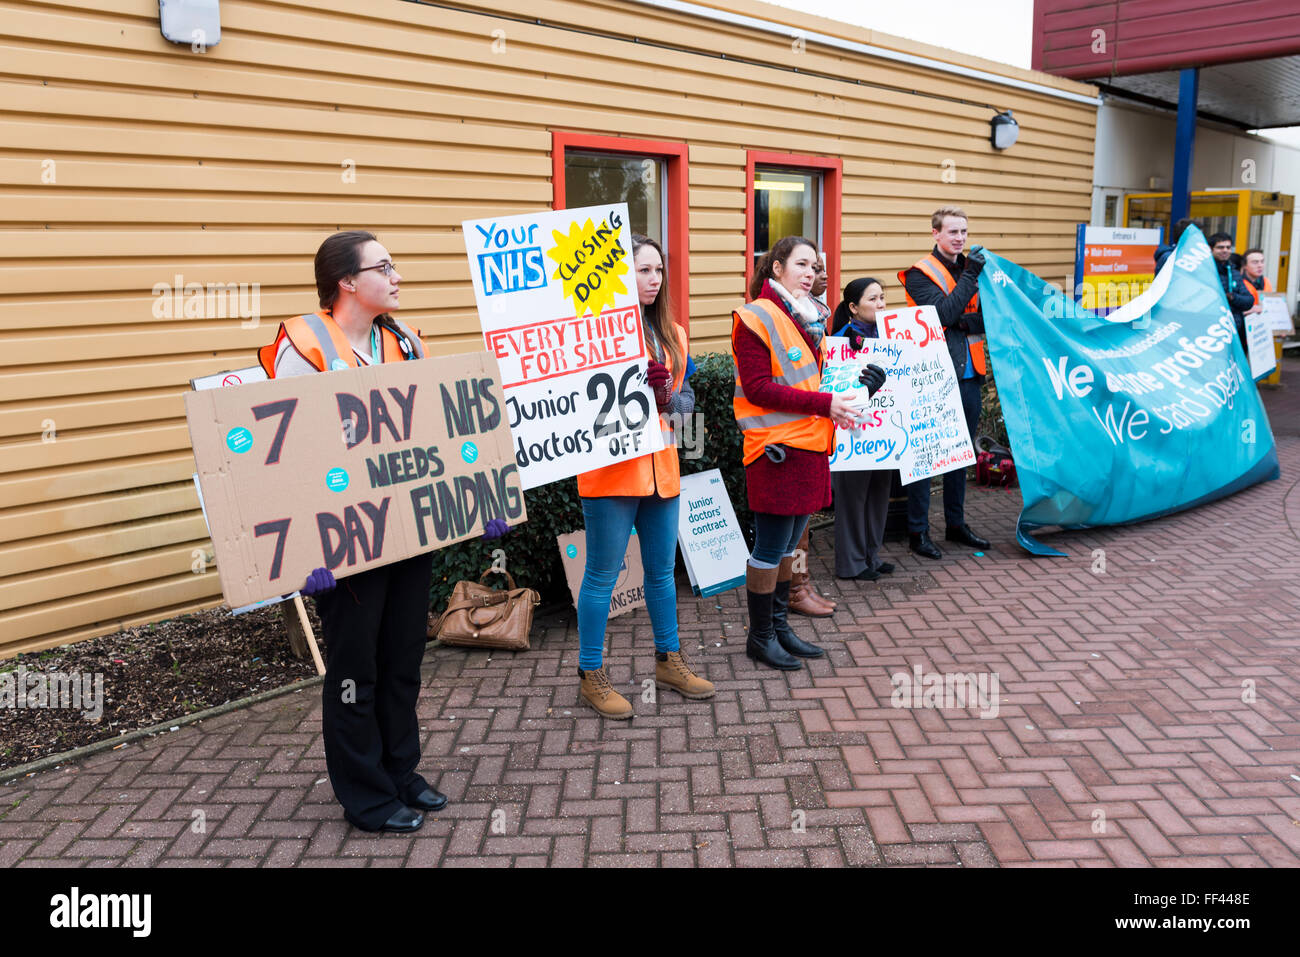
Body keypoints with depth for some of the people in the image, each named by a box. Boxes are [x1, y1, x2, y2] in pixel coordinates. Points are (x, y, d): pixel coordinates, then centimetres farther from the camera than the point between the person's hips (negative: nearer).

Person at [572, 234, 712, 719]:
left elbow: (686, 396, 15)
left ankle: (668, 660, 33)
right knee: (602, 575, 2)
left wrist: (668, 397, -6)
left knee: (662, 569, 17)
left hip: (662, 466, 7)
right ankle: (591, 675, 15)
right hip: (612, 469, -7)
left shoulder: (672, 334, 12)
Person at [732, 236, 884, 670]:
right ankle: (760, 637, 13)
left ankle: (779, 625, 28)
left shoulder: (807, 317, 18)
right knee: (771, 547, 0)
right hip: (776, 449, -8)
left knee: (788, 544, 16)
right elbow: (757, 389, -17)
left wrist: (847, 392, 0)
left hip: (810, 446, 9)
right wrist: (823, 404, -19)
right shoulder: (755, 318, -10)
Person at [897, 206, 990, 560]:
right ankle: (917, 531, 5)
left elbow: (989, 320, 5)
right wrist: (969, 277, -21)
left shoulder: (970, 269, 14)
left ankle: (956, 524, 26)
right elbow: (943, 314, -20)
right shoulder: (921, 274, -6)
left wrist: (963, 321, -13)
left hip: (968, 374, 7)